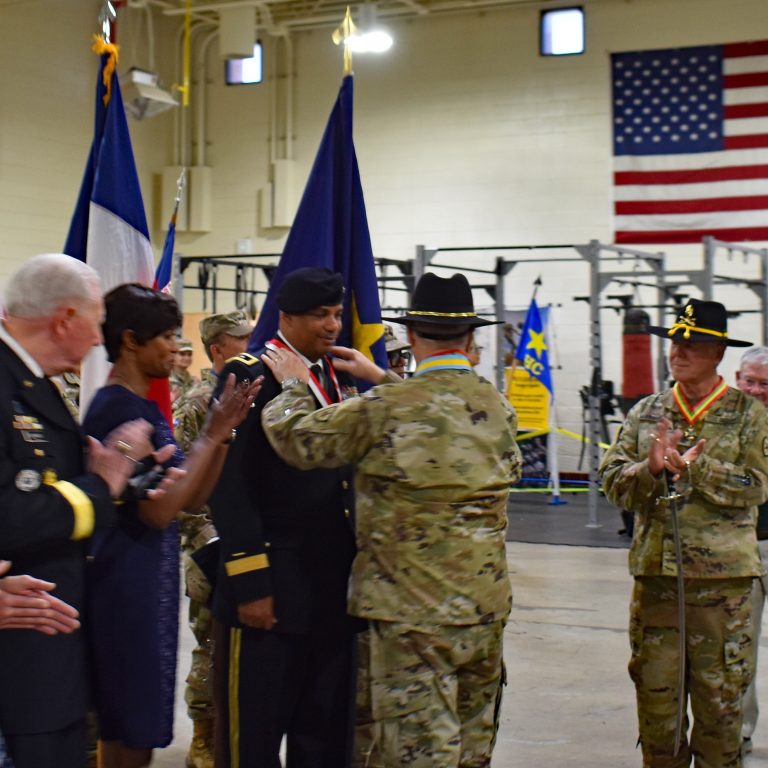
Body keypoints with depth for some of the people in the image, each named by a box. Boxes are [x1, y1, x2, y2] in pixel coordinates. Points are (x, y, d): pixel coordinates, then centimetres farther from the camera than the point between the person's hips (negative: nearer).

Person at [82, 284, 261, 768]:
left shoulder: (146, 407, 12)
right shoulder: (116, 408, -16)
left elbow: (192, 498, 10)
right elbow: (158, 510, -22)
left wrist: (224, 431, -2)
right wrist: (211, 436, -18)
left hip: (152, 582, 10)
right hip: (127, 586, -10)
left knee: (136, 729, 16)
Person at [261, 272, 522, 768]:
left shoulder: (385, 409, -15)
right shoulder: (499, 408, 4)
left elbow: (297, 439, -7)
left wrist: (293, 386, 12)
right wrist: (379, 380, 30)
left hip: (414, 611, -6)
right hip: (487, 606, 6)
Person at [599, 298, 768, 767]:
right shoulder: (646, 412, 10)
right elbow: (614, 481, 4)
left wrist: (692, 467, -17)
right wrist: (652, 468, -15)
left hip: (721, 575, -3)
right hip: (655, 571, 3)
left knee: (720, 694, 4)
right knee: (655, 691, 9)